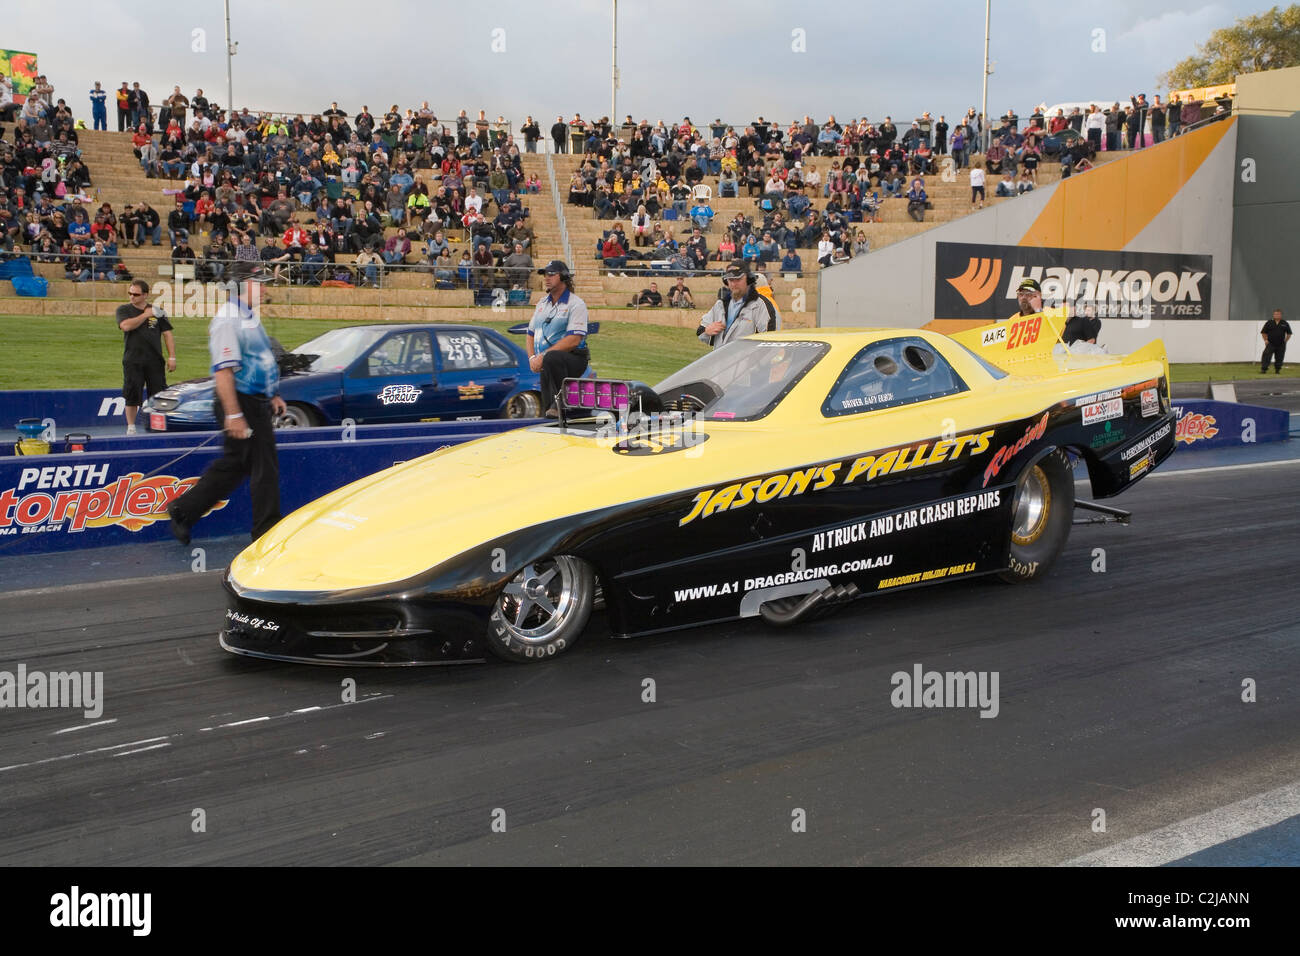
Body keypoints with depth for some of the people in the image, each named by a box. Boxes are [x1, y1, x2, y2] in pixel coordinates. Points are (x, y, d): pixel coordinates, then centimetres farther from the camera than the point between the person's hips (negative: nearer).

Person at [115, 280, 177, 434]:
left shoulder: (157, 312, 9)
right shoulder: (124, 310, 6)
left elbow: (167, 334, 9)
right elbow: (126, 326, -14)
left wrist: (171, 357, 0)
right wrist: (146, 314, -9)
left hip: (155, 361, 1)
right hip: (132, 362, -1)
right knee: (132, 395, 0)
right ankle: (131, 427, 10)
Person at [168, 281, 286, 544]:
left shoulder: (250, 317, 16)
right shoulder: (227, 319, -17)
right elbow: (223, 369, -23)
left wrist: (272, 395, 23)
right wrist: (233, 414, -27)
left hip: (256, 403, 10)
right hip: (241, 404, -10)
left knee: (233, 465, 17)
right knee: (264, 468, -3)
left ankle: (183, 511, 26)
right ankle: (267, 532, 8)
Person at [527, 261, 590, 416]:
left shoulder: (576, 304, -5)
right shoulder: (542, 303, 19)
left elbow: (574, 340, -17)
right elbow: (530, 334, 22)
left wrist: (543, 356, -21)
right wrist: (532, 357, 0)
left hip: (574, 358, -7)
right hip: (545, 363, 7)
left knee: (551, 358, -40)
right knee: (547, 407, -5)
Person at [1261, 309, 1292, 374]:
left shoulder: (1285, 323, 5)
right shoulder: (1269, 323, 2)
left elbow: (1289, 333, 13)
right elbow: (1263, 332, 9)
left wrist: (1285, 341, 4)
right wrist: (1265, 340, -1)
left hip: (1281, 345, 1)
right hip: (1270, 344, -1)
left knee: (1279, 358, 6)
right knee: (1266, 357, -11)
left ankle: (1277, 370, 20)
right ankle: (1263, 369, -11)